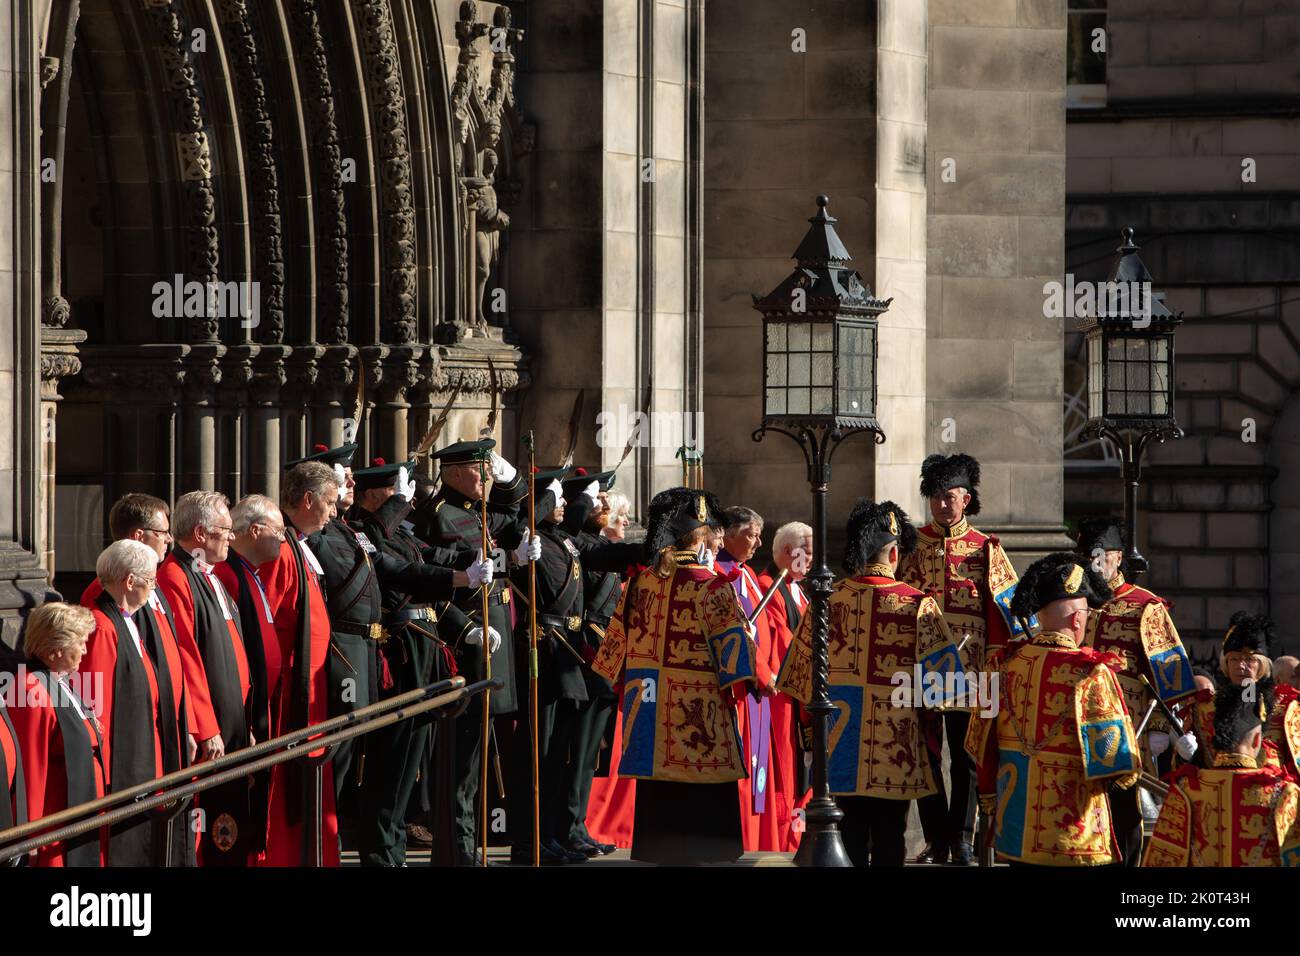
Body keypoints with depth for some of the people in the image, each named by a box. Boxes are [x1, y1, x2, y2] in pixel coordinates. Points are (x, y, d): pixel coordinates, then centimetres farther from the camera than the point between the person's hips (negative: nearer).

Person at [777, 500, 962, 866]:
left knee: (849, 830, 8)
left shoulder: (829, 599, -2)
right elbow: (942, 670, -4)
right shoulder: (917, 605, -9)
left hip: (841, 736, 2)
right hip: (895, 740, -2)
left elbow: (803, 664, 6)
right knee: (888, 835, 5)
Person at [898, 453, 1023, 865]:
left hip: (969, 668, -1)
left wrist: (996, 663, -5)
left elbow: (1005, 611, 3)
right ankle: (937, 841, 8)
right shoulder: (913, 544, 7)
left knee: (966, 757, 3)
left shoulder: (985, 549, 5)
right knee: (926, 753, 2)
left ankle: (962, 841, 8)